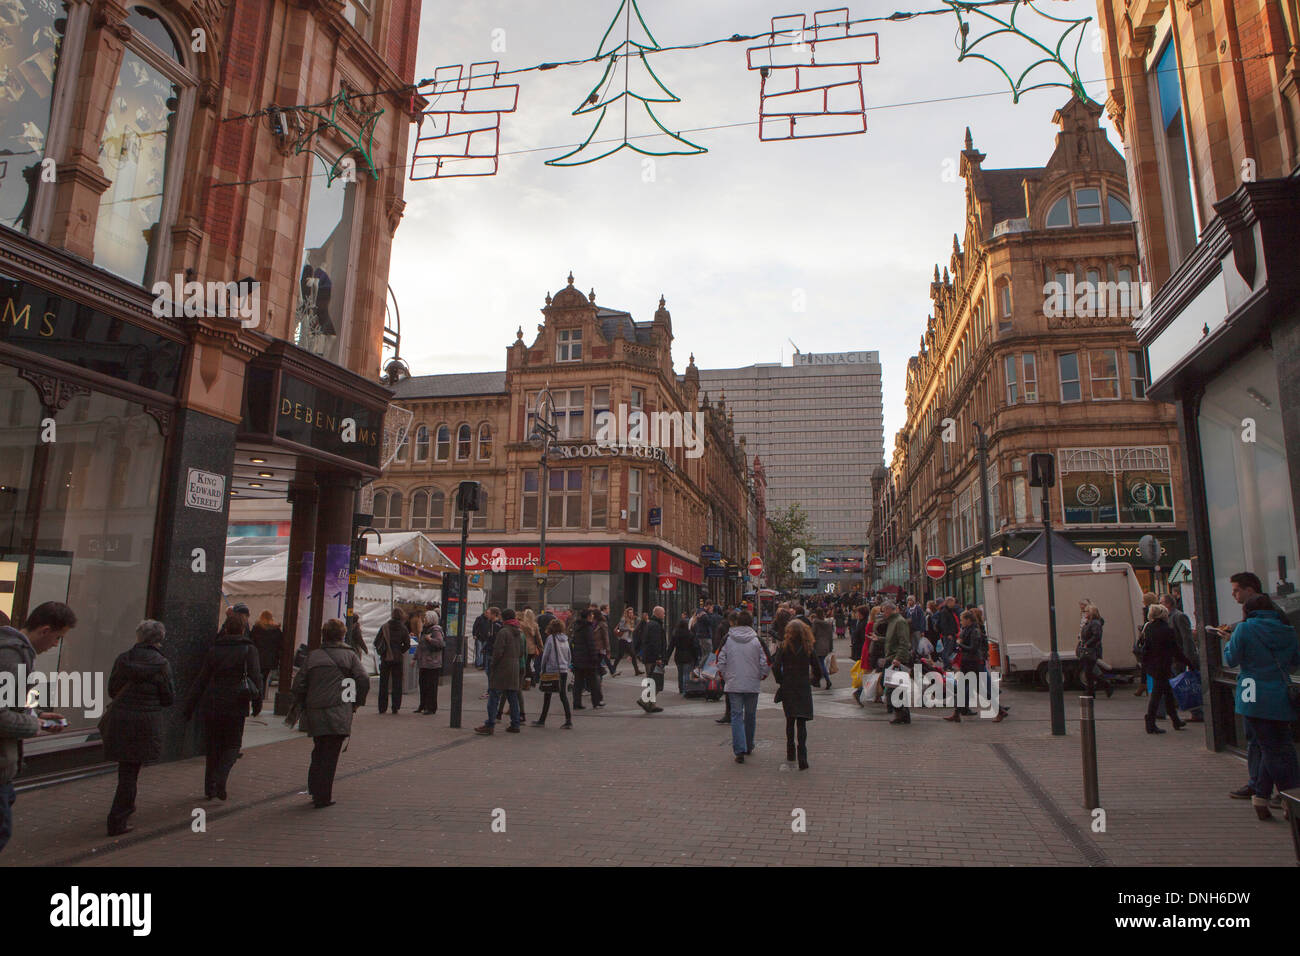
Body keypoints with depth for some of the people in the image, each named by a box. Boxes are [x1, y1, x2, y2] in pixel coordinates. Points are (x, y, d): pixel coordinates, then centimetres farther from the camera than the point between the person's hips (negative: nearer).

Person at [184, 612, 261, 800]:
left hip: (212, 705, 3)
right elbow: (255, 678, -9)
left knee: (213, 746, 14)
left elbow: (201, 680, 9)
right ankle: (220, 779, -12)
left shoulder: (214, 650, 7)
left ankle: (210, 787, 15)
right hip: (235, 707, -3)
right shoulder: (249, 650, -2)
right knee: (232, 745, 9)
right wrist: (257, 704, -3)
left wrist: (189, 706, 14)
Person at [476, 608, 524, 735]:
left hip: (502, 669, -7)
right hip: (514, 669, 7)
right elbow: (521, 652, 16)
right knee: (513, 697, 11)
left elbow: (498, 651, -16)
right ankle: (515, 724, 14)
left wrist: (492, 665, -6)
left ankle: (490, 725, -4)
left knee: (494, 697, -4)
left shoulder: (503, 632, -12)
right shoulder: (519, 633, 12)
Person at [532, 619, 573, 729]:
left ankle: (542, 720, 17)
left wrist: (543, 670, 0)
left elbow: (545, 656, -8)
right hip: (564, 671, 5)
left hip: (551, 671, -5)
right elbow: (569, 657, 13)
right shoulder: (565, 639, 8)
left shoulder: (550, 638, -9)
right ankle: (568, 720, -1)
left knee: (547, 696, 7)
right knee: (563, 696, 6)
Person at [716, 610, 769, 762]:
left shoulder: (727, 640, -2)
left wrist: (724, 676, 13)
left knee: (736, 716, 2)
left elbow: (721, 662, -2)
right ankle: (749, 747, 29)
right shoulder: (756, 640, -4)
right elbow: (764, 663, -4)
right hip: (752, 684, 1)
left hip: (734, 685, 0)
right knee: (750, 716, 16)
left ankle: (740, 750, -9)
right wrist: (761, 676, 13)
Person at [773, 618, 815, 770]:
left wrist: (781, 681, 4)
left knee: (790, 721, 15)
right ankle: (802, 757, -10)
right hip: (804, 689, 0)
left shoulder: (784, 647, -8)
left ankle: (791, 754, 23)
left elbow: (776, 666, -10)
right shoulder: (809, 647, -5)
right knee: (802, 722, 1)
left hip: (788, 688, 0)